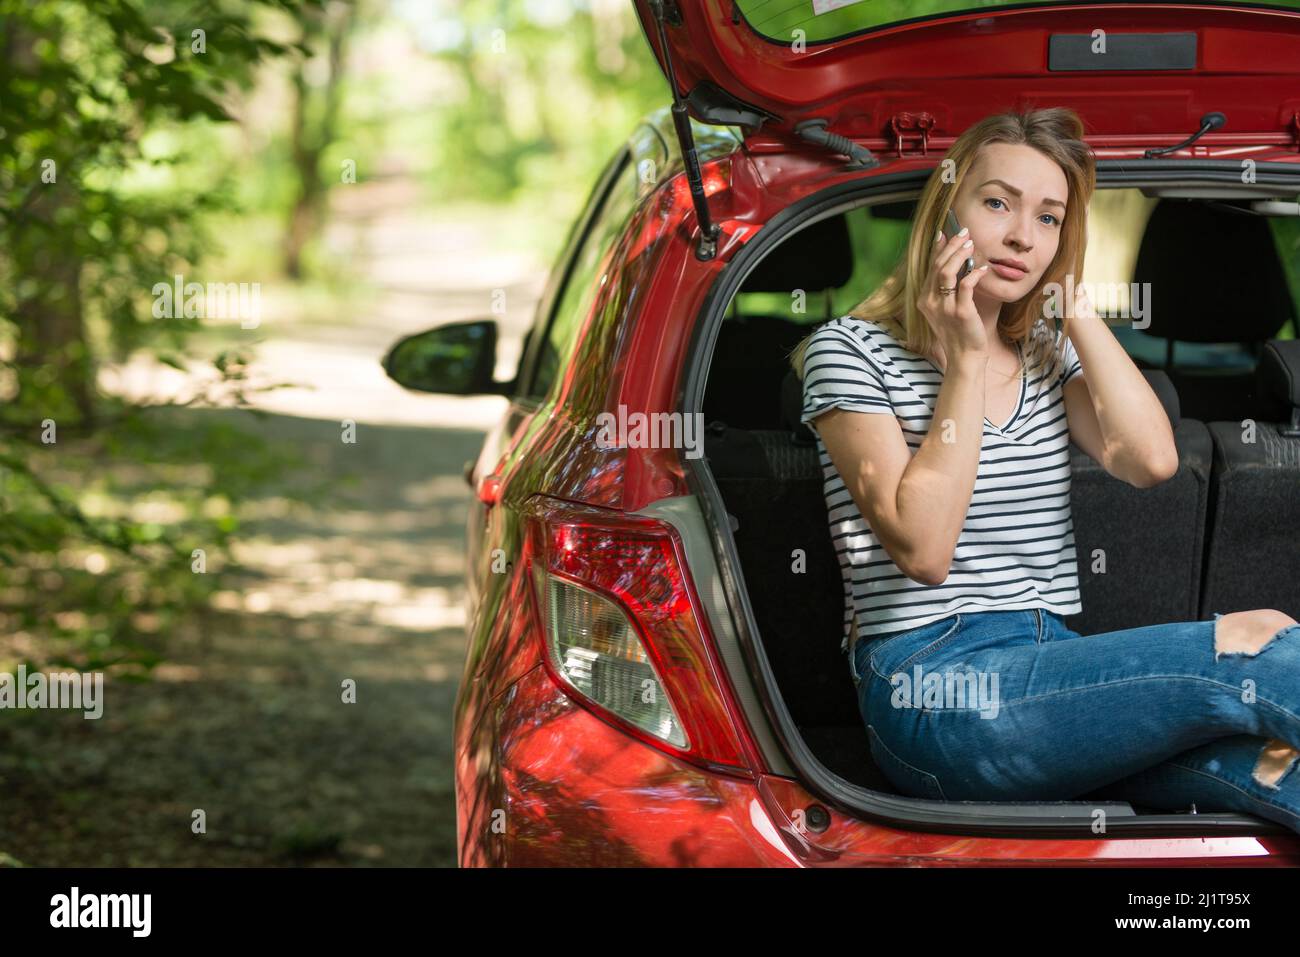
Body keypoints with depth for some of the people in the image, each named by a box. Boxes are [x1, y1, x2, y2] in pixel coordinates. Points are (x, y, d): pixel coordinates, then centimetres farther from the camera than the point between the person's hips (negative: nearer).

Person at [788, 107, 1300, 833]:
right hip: (936, 694, -6)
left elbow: (1151, 460, -2)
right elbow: (922, 548, -12)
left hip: (1053, 677, 6)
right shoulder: (852, 351, 1)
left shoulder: (1049, 354, 19)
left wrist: (1073, 299, 5)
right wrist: (965, 363, -7)